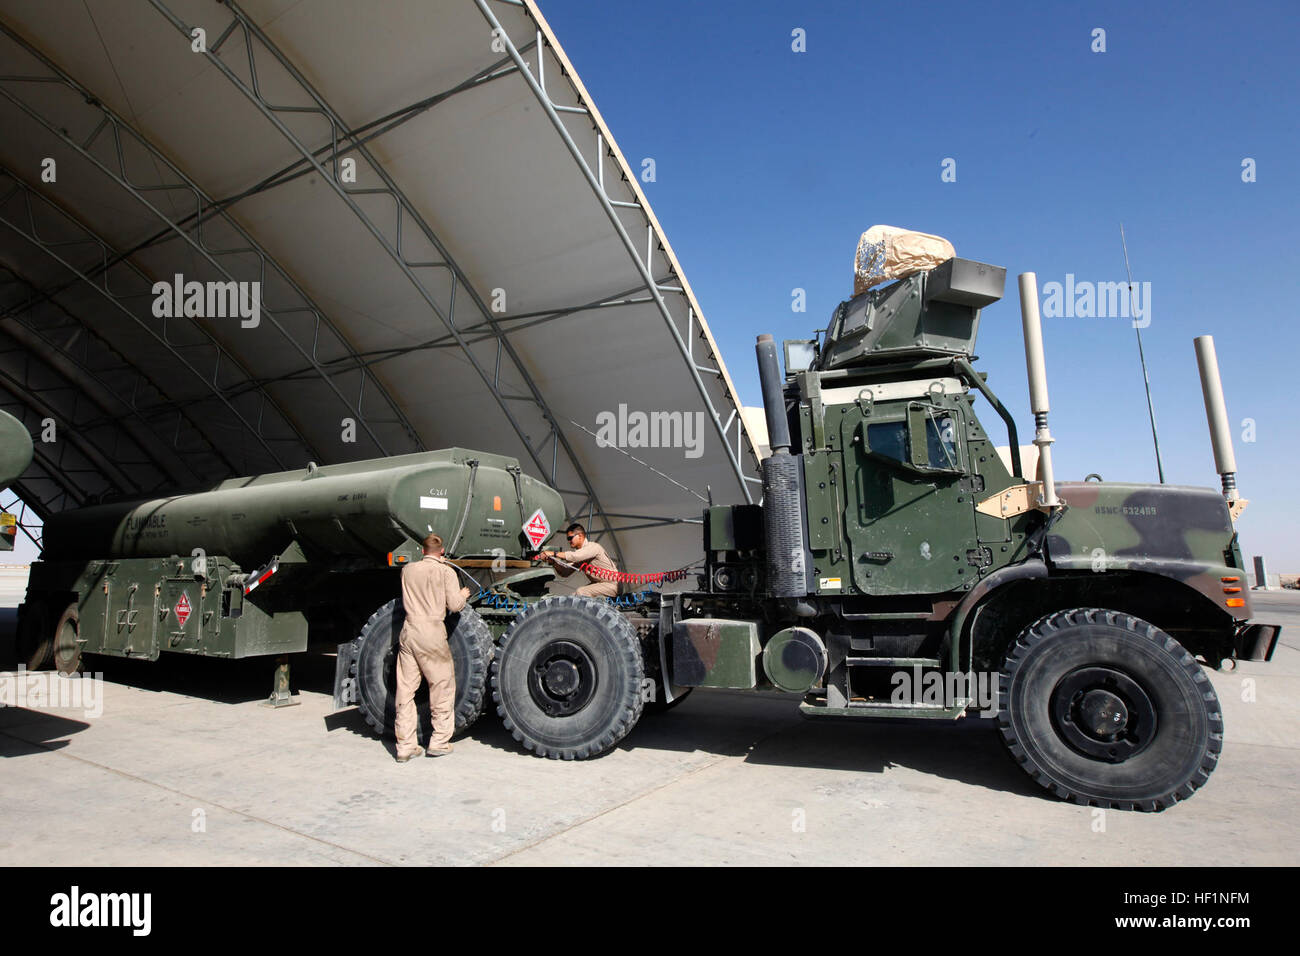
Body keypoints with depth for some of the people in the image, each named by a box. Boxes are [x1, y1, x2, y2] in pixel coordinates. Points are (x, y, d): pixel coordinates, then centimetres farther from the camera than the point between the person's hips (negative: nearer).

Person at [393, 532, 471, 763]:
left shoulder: (408, 569, 10)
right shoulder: (446, 571, -3)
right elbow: (454, 605, -7)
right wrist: (463, 595, 16)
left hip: (409, 631, 4)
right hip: (432, 633, -4)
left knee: (405, 690, 8)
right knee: (443, 686, 9)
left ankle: (405, 746, 12)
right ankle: (439, 741, 12)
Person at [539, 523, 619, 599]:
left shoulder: (593, 546, -18)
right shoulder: (577, 552, 8)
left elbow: (576, 556, -34)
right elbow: (565, 573, 7)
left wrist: (554, 553, -30)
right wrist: (554, 562, -10)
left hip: (611, 584, -9)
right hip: (597, 583, 9)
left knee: (580, 592, -23)